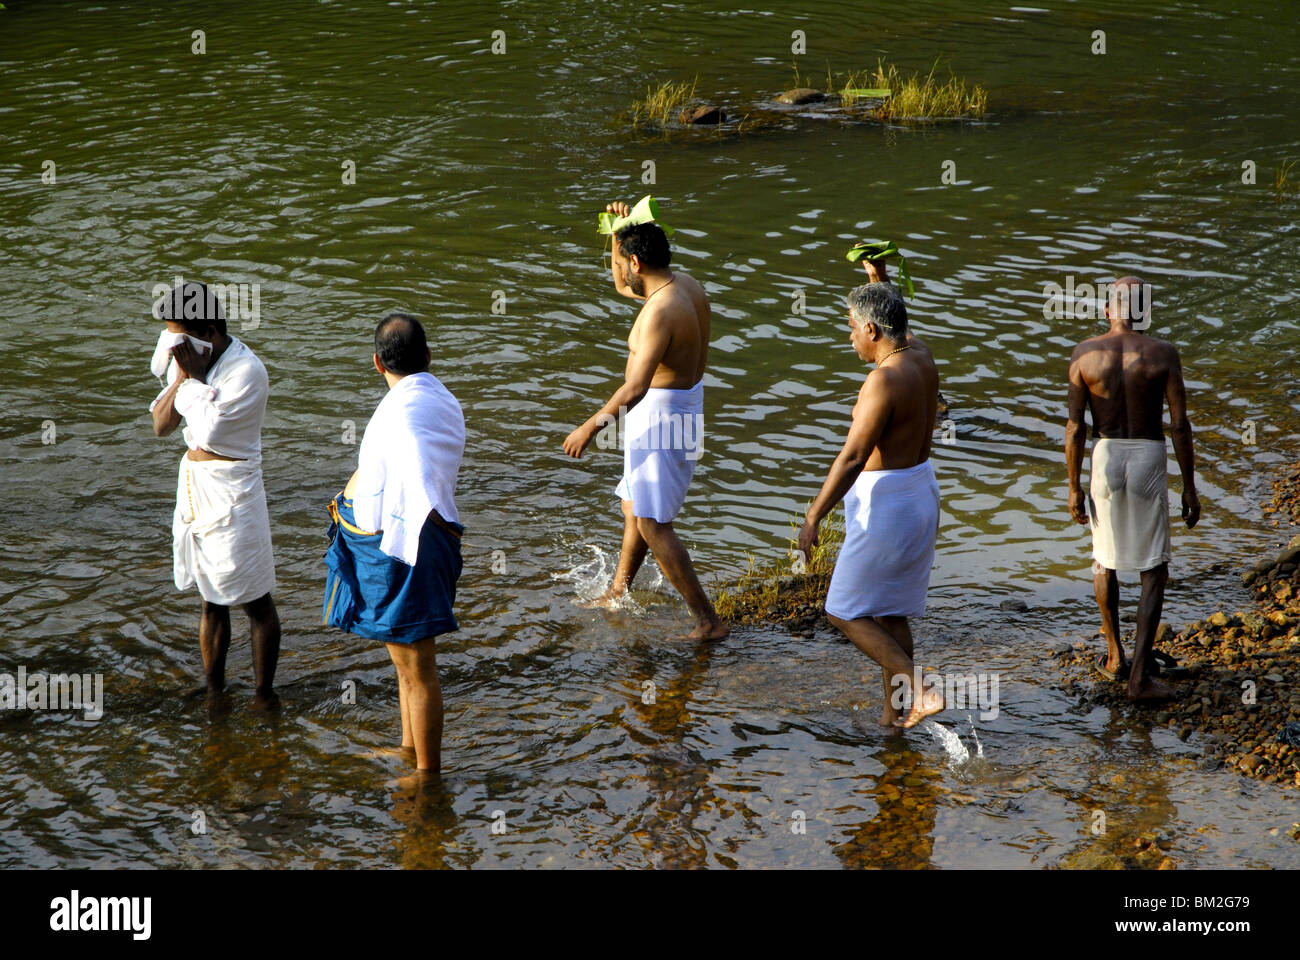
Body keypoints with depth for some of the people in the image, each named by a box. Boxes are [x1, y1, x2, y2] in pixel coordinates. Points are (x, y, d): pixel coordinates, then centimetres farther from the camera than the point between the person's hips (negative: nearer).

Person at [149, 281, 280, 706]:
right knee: (211, 600, 16)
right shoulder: (192, 361, 5)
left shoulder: (245, 371, -18)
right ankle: (213, 690, 24)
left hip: (231, 491, -8)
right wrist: (180, 377, -10)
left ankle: (264, 695, 11)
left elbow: (210, 430, -25)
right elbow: (161, 425, 3)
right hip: (194, 484, 8)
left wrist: (194, 376, -18)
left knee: (254, 600, 3)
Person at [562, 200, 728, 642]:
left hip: (661, 416, -10)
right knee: (633, 508, 24)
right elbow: (624, 287, 23)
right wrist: (622, 230, 11)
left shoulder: (660, 312, -26)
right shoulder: (687, 284, 4)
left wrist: (590, 427, -23)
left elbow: (636, 387, -31)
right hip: (686, 402, 10)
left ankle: (708, 620, -8)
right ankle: (616, 595, 41)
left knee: (652, 524, -8)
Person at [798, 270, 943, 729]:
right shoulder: (921, 357, 2)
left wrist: (813, 519, -22)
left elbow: (852, 458, -25)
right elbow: (898, 327, 28)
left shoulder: (884, 381, -23)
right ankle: (894, 714, 22)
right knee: (890, 613, 17)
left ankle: (918, 691, -6)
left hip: (885, 501, -9)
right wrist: (881, 279, 24)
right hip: (921, 490, 9)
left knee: (845, 613, 2)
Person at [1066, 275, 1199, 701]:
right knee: (1155, 569, 6)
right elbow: (1180, 425, -7)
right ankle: (1139, 675, -2)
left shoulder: (1085, 354, -5)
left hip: (1105, 458, 2)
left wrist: (1074, 486, 4)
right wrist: (1189, 487, 1)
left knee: (1104, 558, 22)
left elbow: (1075, 427, -4)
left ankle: (1115, 656, 32)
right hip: (1150, 459, -2)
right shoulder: (1163, 354, -8)